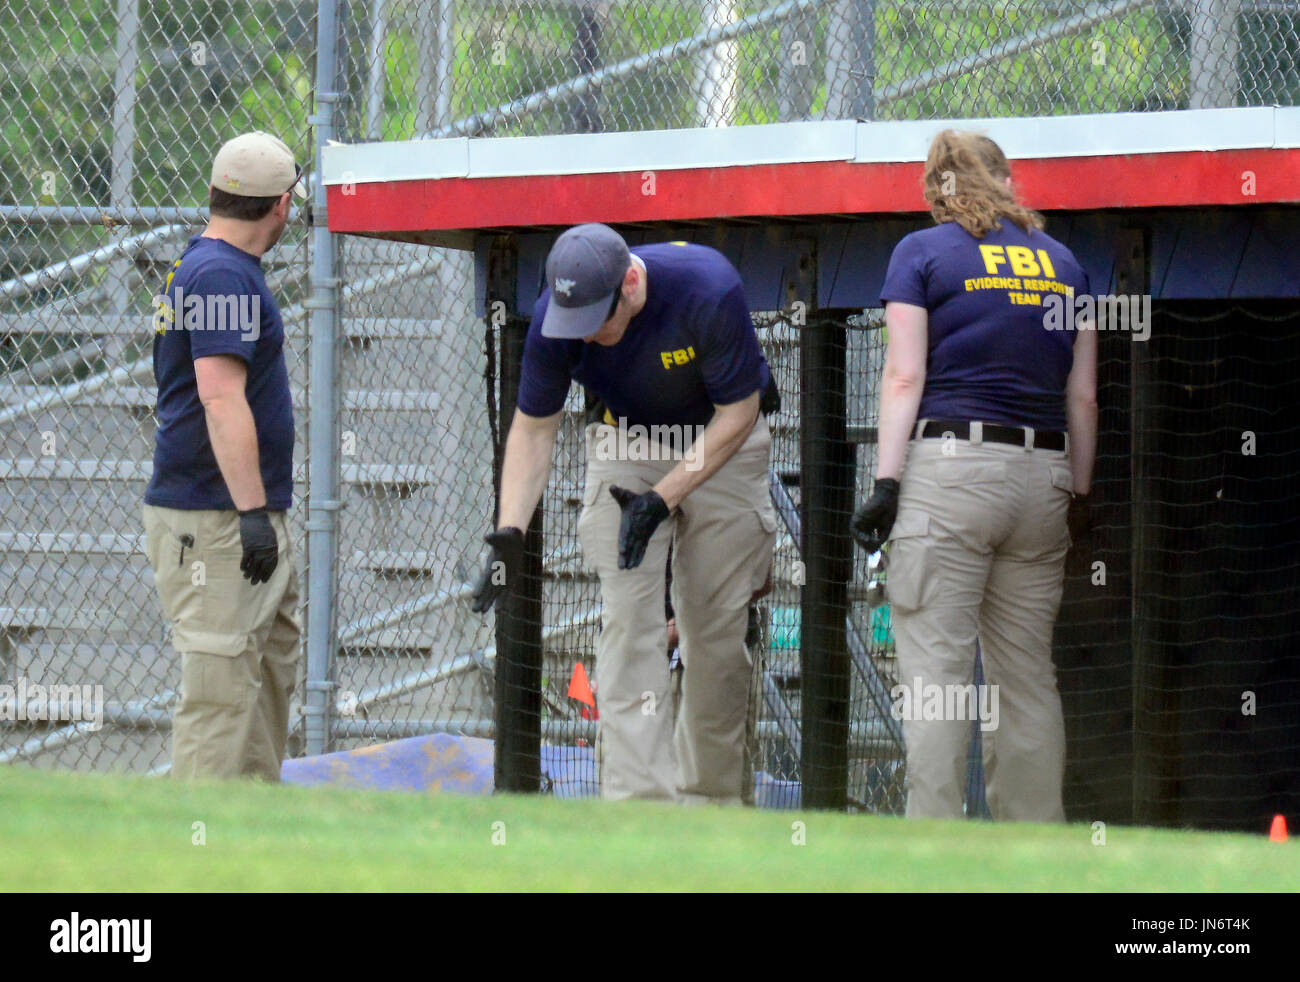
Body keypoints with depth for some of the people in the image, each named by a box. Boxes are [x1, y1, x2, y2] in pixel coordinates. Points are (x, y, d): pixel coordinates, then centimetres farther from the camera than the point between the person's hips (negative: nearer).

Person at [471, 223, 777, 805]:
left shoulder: (708, 291, -32)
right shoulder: (554, 318, -23)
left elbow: (737, 413, -21)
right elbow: (533, 428, -11)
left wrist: (663, 499, -26)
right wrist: (511, 530, -24)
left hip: (721, 446, -2)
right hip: (624, 449, 2)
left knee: (716, 629, -3)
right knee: (628, 618, -13)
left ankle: (710, 796, 11)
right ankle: (638, 799, -19)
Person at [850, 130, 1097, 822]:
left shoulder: (921, 253, 4)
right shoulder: (1061, 262, 15)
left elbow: (904, 377, -4)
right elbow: (1083, 396, 13)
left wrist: (886, 483, -6)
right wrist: (1079, 496, 18)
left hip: (948, 462, -4)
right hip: (1042, 476, 4)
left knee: (936, 670, -6)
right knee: (1028, 676, 8)